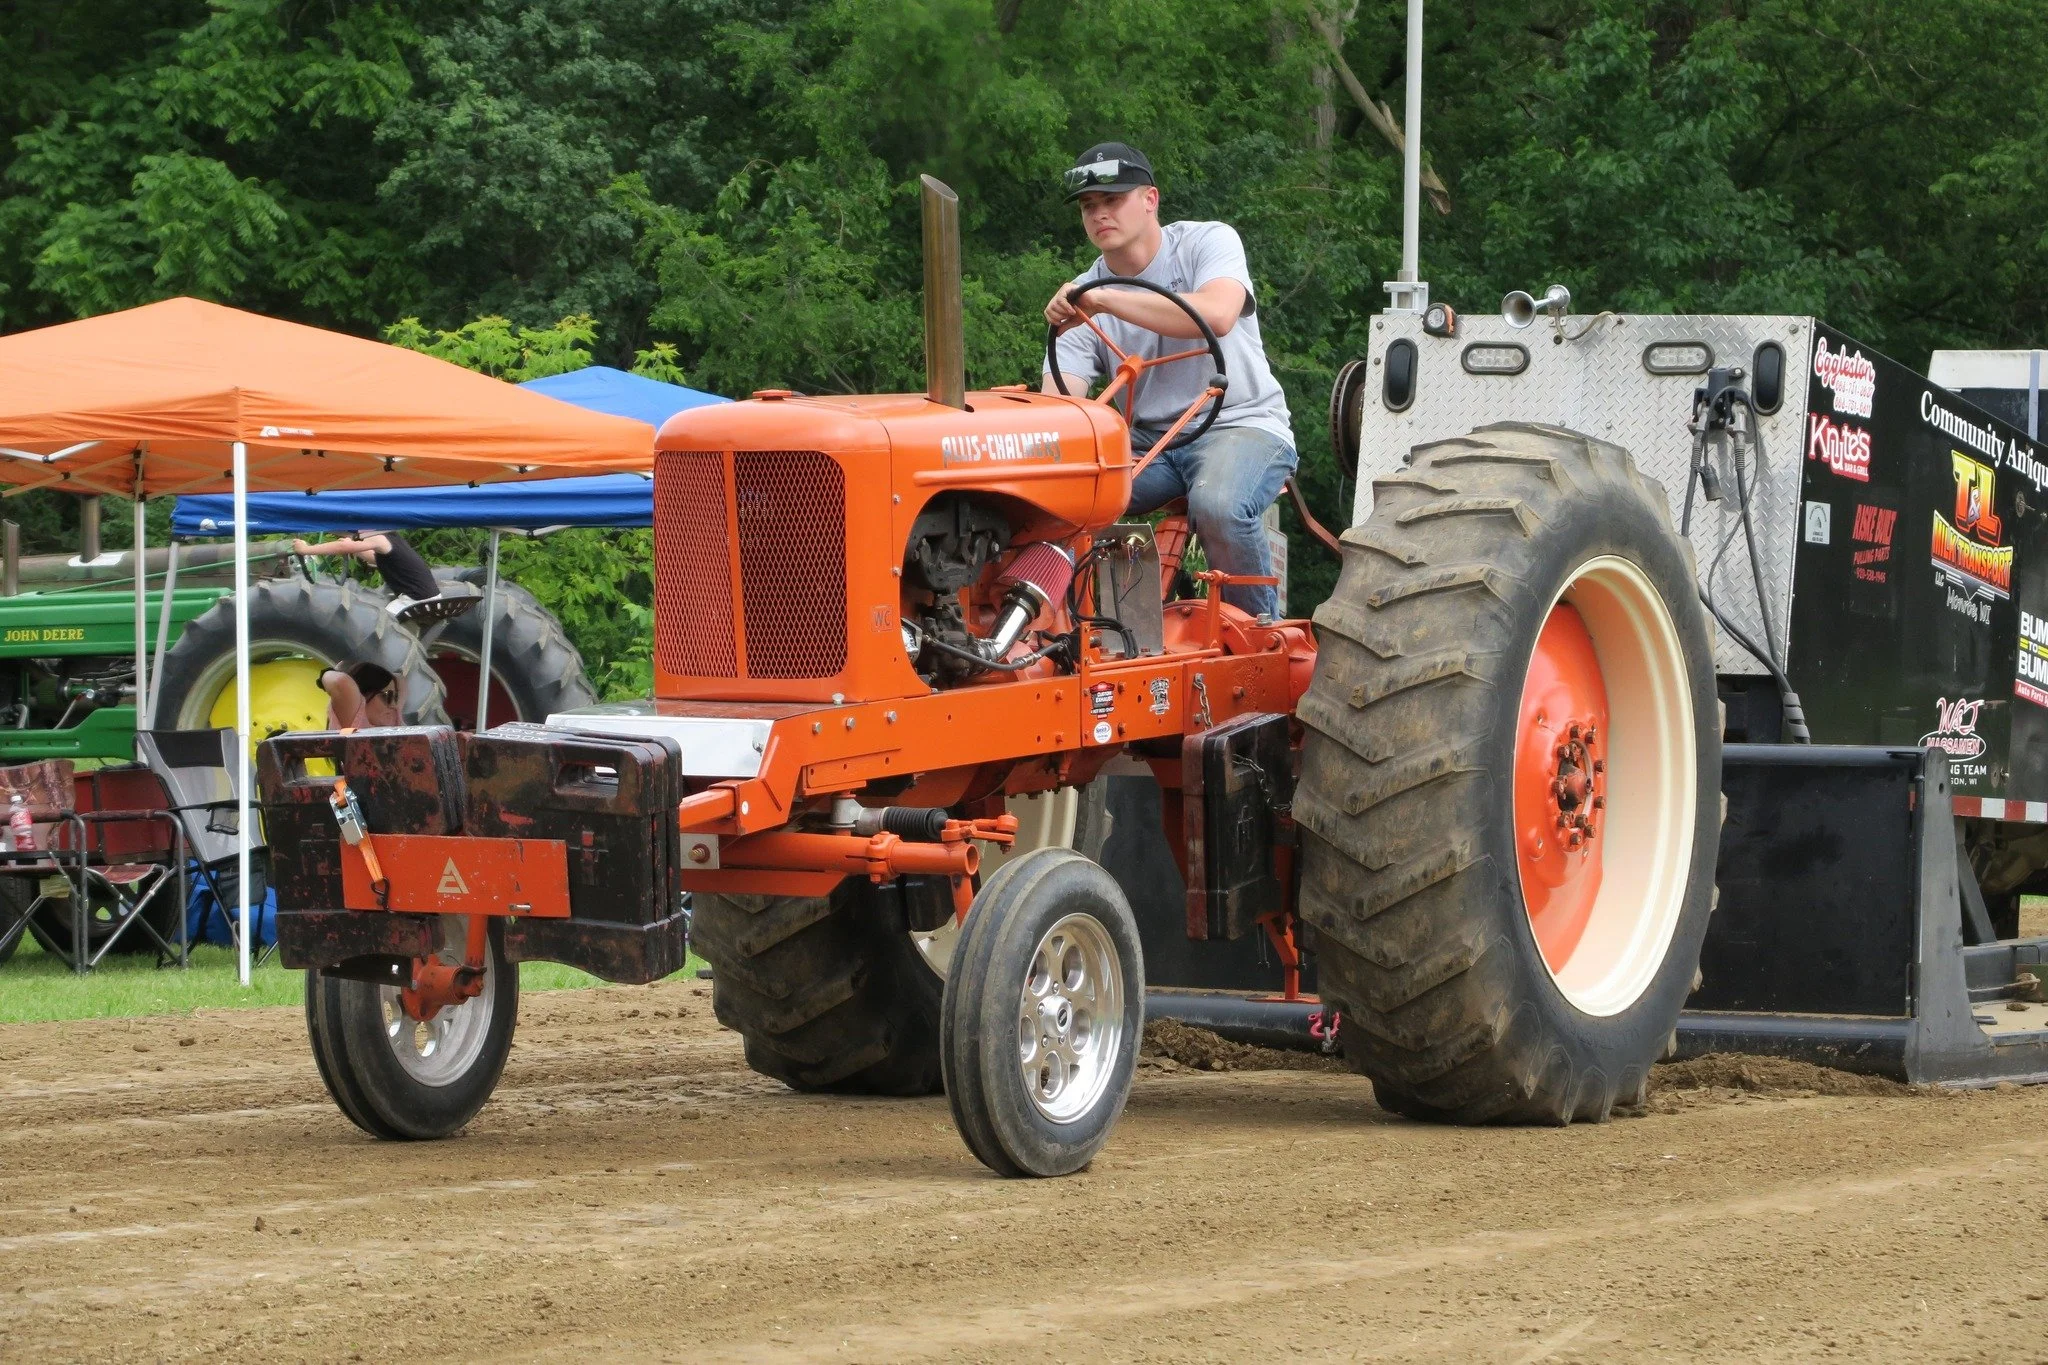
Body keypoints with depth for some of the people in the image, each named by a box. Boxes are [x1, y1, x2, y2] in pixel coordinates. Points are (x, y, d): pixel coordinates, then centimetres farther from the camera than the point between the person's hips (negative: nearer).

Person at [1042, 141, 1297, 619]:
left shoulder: (1210, 242, -4)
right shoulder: (1083, 296, 4)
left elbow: (1217, 315, -27)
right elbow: (1059, 398, -4)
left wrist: (1105, 301, -30)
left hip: (1243, 423, -4)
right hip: (1146, 442, 4)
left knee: (1218, 505, -37)